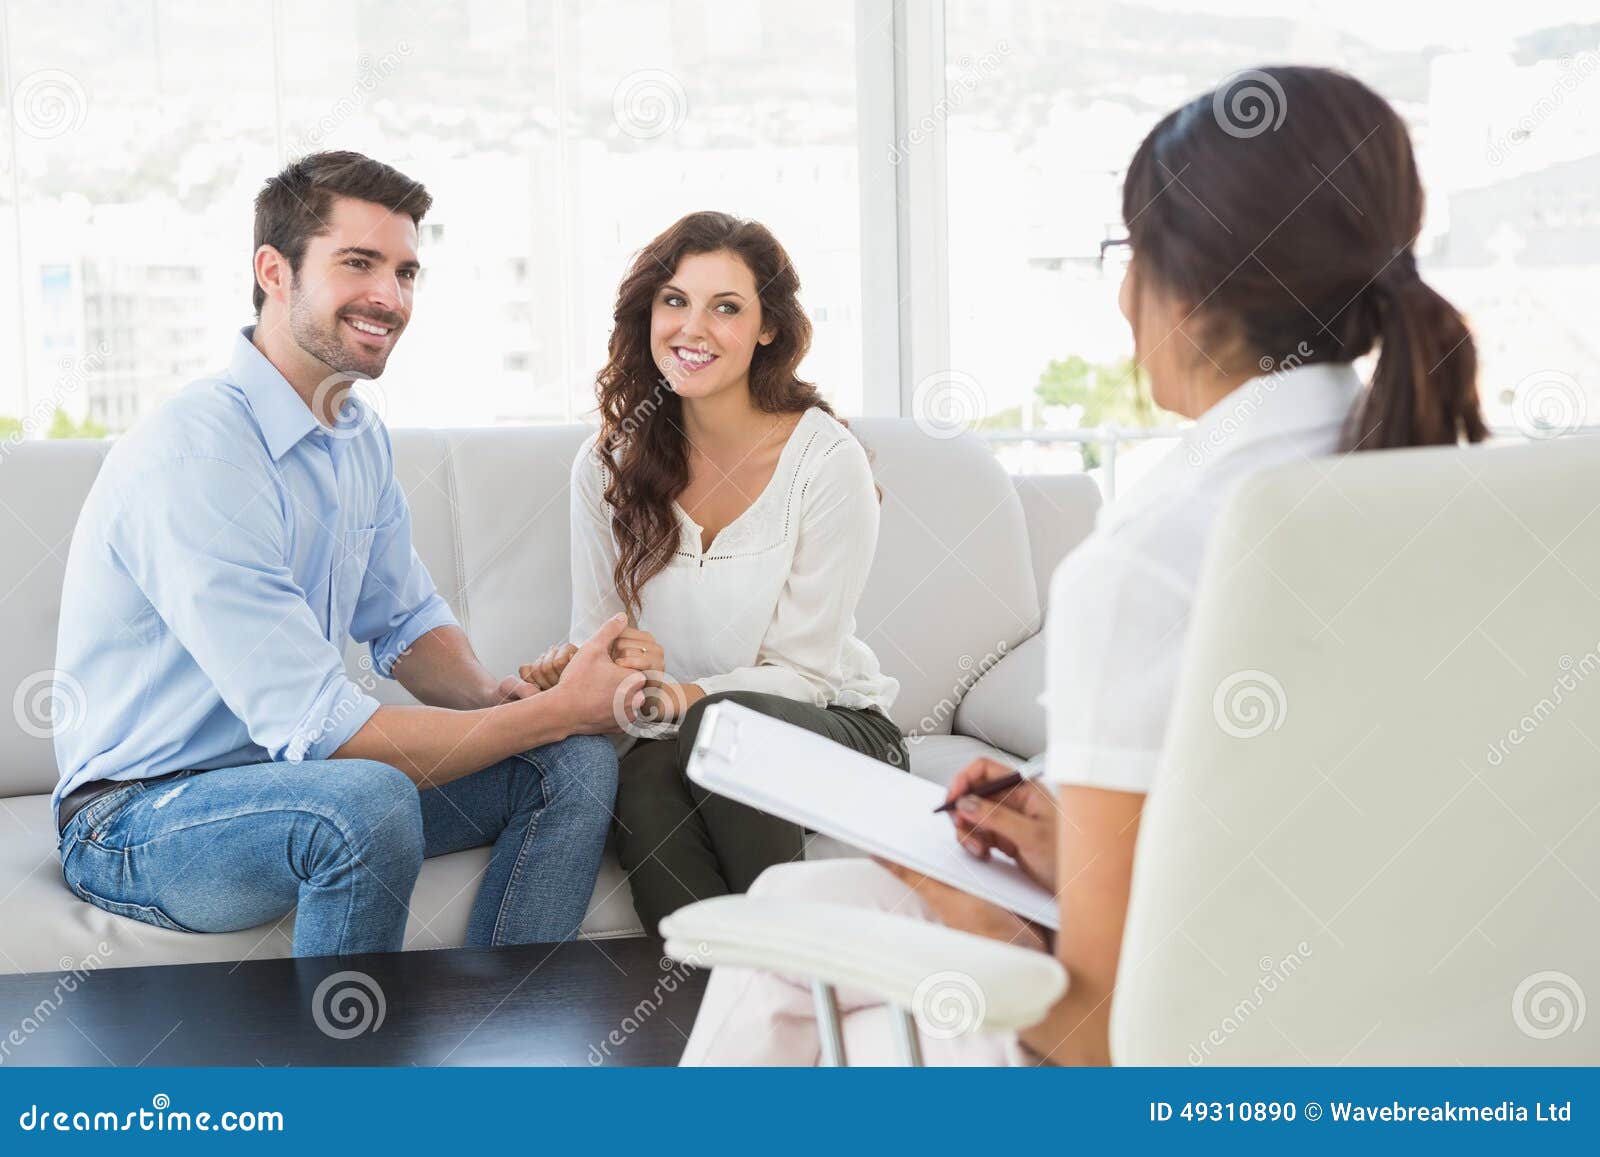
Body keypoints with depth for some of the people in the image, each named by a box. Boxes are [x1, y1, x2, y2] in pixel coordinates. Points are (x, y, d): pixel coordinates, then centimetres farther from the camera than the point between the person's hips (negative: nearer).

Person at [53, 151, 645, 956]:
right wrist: (558, 709, -22)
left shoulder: (360, 437, 6)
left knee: (574, 765, -4)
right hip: (135, 820, -8)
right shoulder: (194, 457, -25)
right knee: (368, 799, -37)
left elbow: (407, 624, 14)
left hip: (296, 768, 9)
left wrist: (491, 698, -10)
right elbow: (317, 730, -29)